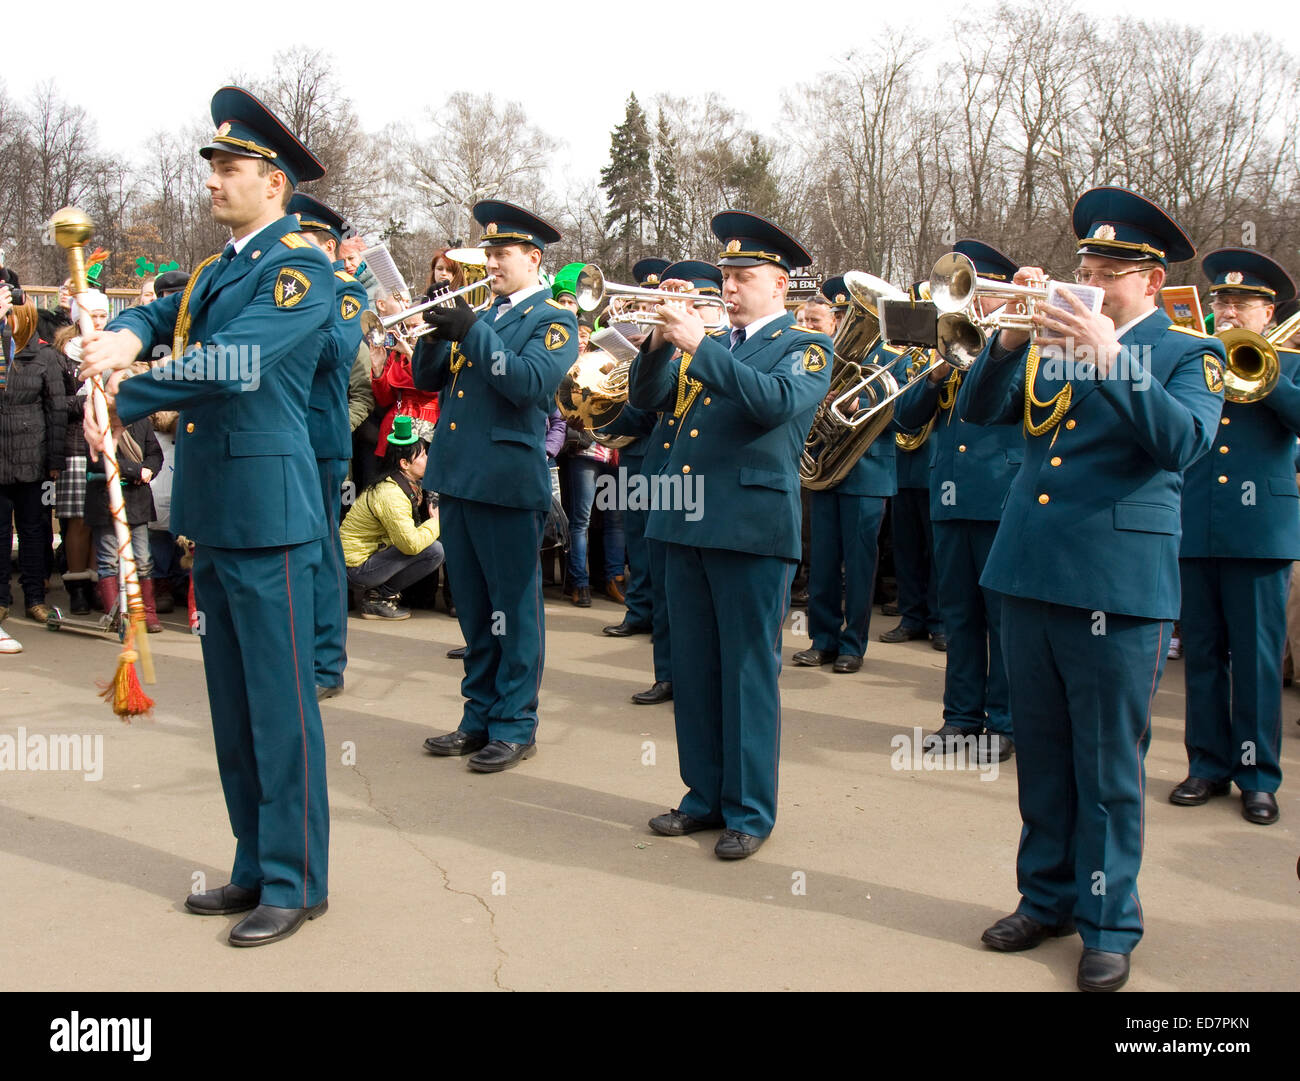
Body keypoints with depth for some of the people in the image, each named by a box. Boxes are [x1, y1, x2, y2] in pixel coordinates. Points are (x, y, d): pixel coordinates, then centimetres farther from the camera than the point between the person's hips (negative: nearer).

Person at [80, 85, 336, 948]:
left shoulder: (301, 266, -10)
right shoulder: (218, 270, 18)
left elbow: (228, 363, -20)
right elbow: (160, 317, 12)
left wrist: (121, 401, -13)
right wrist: (124, 335, -12)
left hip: (268, 512, -9)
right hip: (212, 514, 9)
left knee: (280, 705, -2)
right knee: (233, 705, 14)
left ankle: (298, 883, 9)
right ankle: (256, 867, 26)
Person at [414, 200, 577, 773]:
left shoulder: (552, 319, -2)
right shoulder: (481, 315, 19)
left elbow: (531, 383, -20)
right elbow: (428, 378, 15)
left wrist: (472, 332, -22)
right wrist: (436, 329, -3)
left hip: (507, 482, -7)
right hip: (457, 478, 7)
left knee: (512, 609, 0)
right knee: (473, 608, 14)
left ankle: (515, 725, 9)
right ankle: (479, 717, 25)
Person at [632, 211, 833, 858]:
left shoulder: (806, 349, 2)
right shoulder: (711, 348, 19)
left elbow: (775, 401, -19)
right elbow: (645, 398, 12)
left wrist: (698, 344, -20)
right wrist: (661, 340, -5)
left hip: (753, 526, -6)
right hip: (686, 521, 6)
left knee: (748, 672, 0)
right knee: (692, 669, 11)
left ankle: (750, 811, 10)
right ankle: (704, 796, 23)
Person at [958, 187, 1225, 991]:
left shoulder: (1189, 355, 1)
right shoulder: (1052, 344, 13)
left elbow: (1184, 443, -18)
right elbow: (978, 411, 3)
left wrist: (1110, 360, -27)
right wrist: (1010, 339, -13)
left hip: (1118, 585, -5)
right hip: (1029, 575, 5)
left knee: (1109, 768, 3)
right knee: (1043, 757, 15)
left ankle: (1109, 924, 16)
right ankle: (1048, 897, 29)